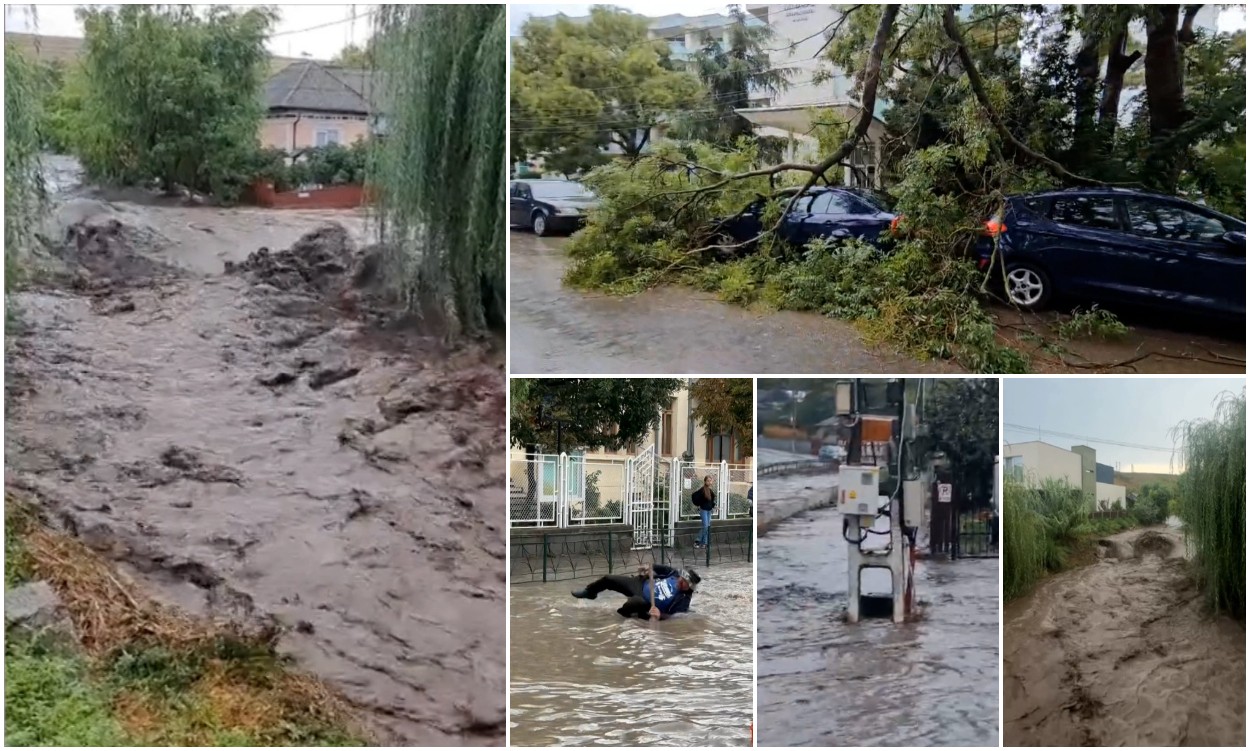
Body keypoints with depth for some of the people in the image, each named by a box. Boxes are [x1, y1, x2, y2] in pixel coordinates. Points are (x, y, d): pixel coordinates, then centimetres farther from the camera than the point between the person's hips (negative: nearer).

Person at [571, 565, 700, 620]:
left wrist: (660, 615, -50)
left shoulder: (683, 600, -25)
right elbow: (657, 568, 6)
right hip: (641, 583, 5)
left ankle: (623, 612, -4)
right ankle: (590, 592, 40)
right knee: (609, 580, 6)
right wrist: (648, 568, -10)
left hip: (646, 603, -5)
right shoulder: (674, 573, -11)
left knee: (637, 603, -41)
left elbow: (672, 615, -32)